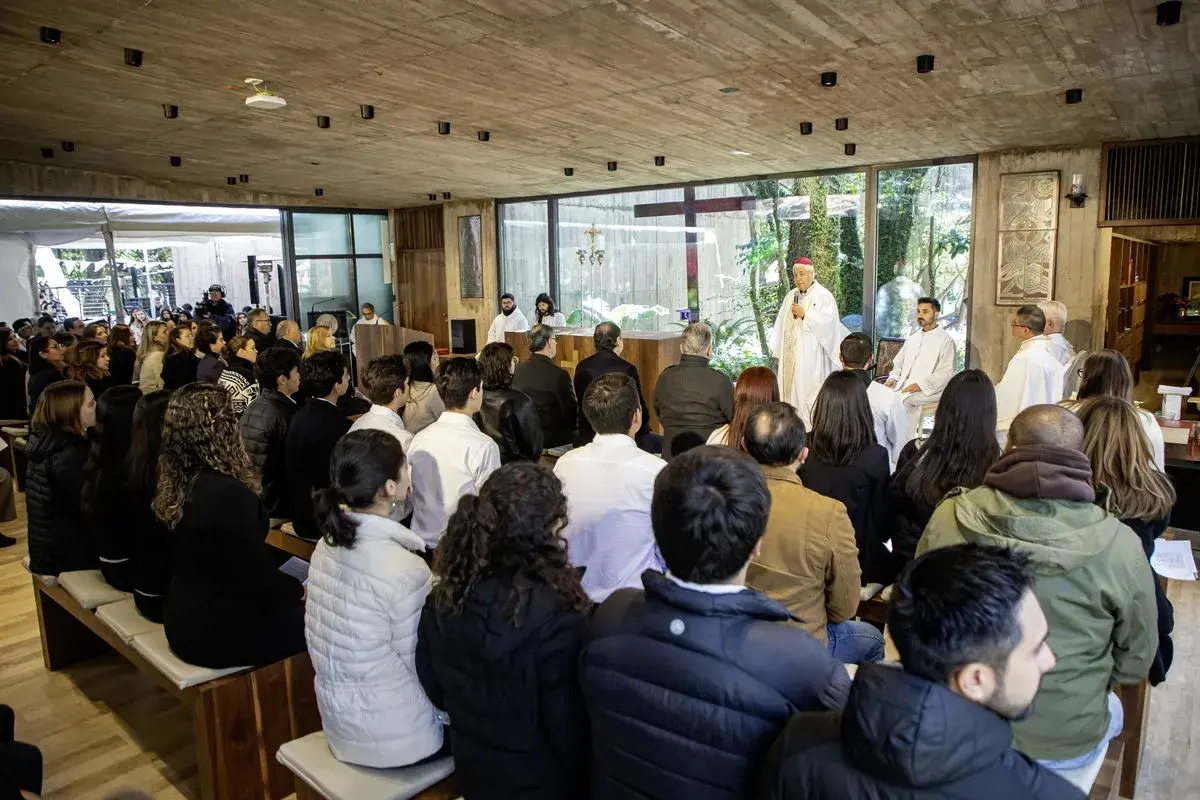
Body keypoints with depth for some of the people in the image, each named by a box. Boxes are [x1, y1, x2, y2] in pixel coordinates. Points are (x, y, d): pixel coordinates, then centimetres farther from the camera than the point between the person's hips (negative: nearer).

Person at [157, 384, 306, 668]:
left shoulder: (176, 485, -2)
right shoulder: (228, 493, -29)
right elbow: (257, 578, -21)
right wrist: (302, 590, -6)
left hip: (186, 620, 8)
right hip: (216, 633, -8)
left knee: (290, 602, 18)